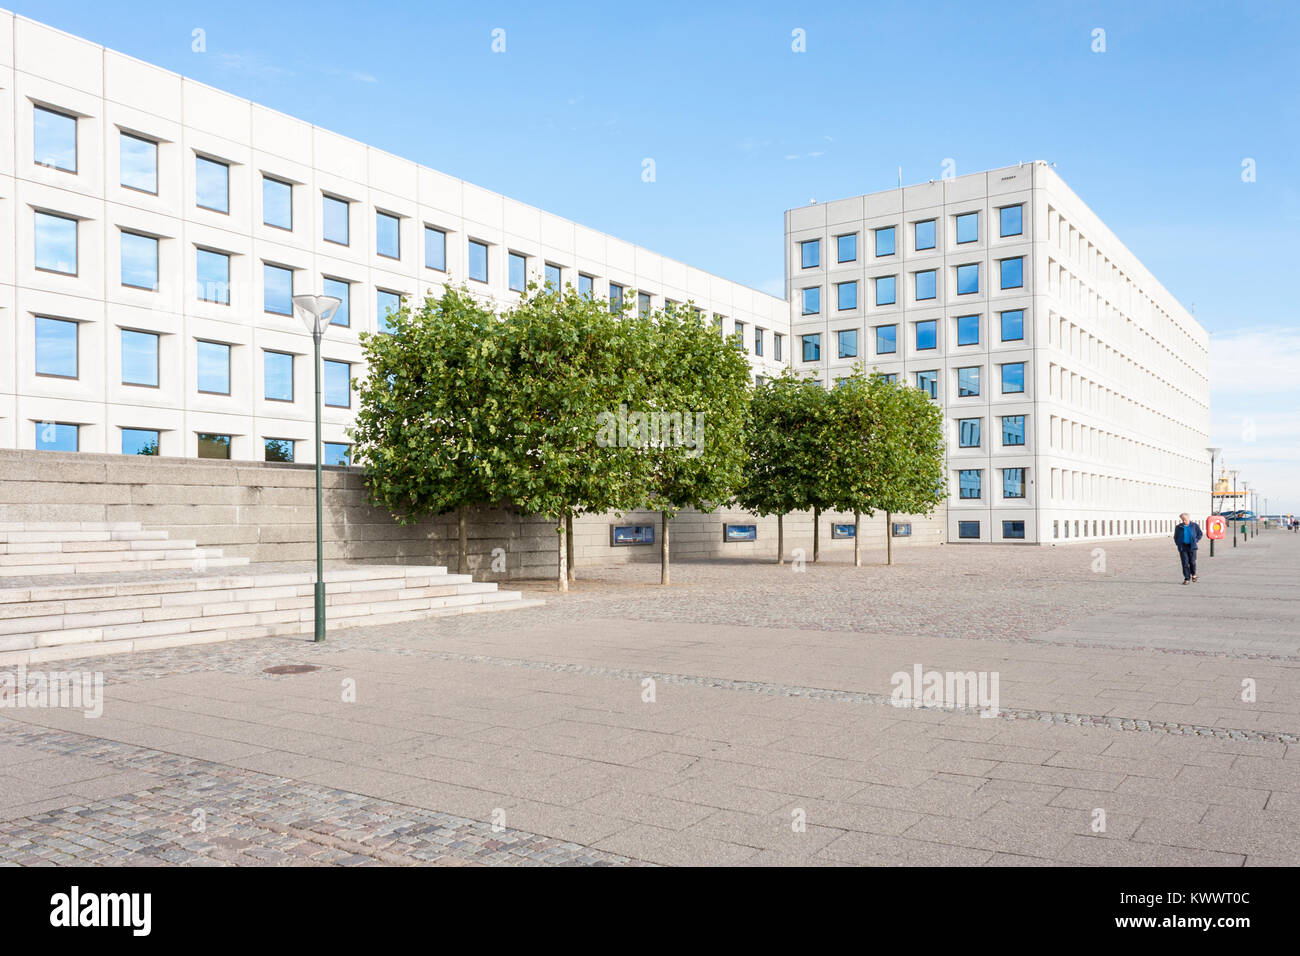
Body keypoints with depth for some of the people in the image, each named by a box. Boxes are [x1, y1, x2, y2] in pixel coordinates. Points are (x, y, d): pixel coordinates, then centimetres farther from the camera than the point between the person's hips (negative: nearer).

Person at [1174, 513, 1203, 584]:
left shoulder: (1194, 525, 2)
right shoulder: (1178, 527, 5)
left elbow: (1200, 534, 13)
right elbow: (1175, 537, 16)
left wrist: (1195, 540, 2)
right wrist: (1178, 543, 4)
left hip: (1192, 546, -1)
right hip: (1183, 547, 1)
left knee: (1192, 562, 0)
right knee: (1185, 563, -2)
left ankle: (1193, 574, 28)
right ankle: (1187, 578, 3)